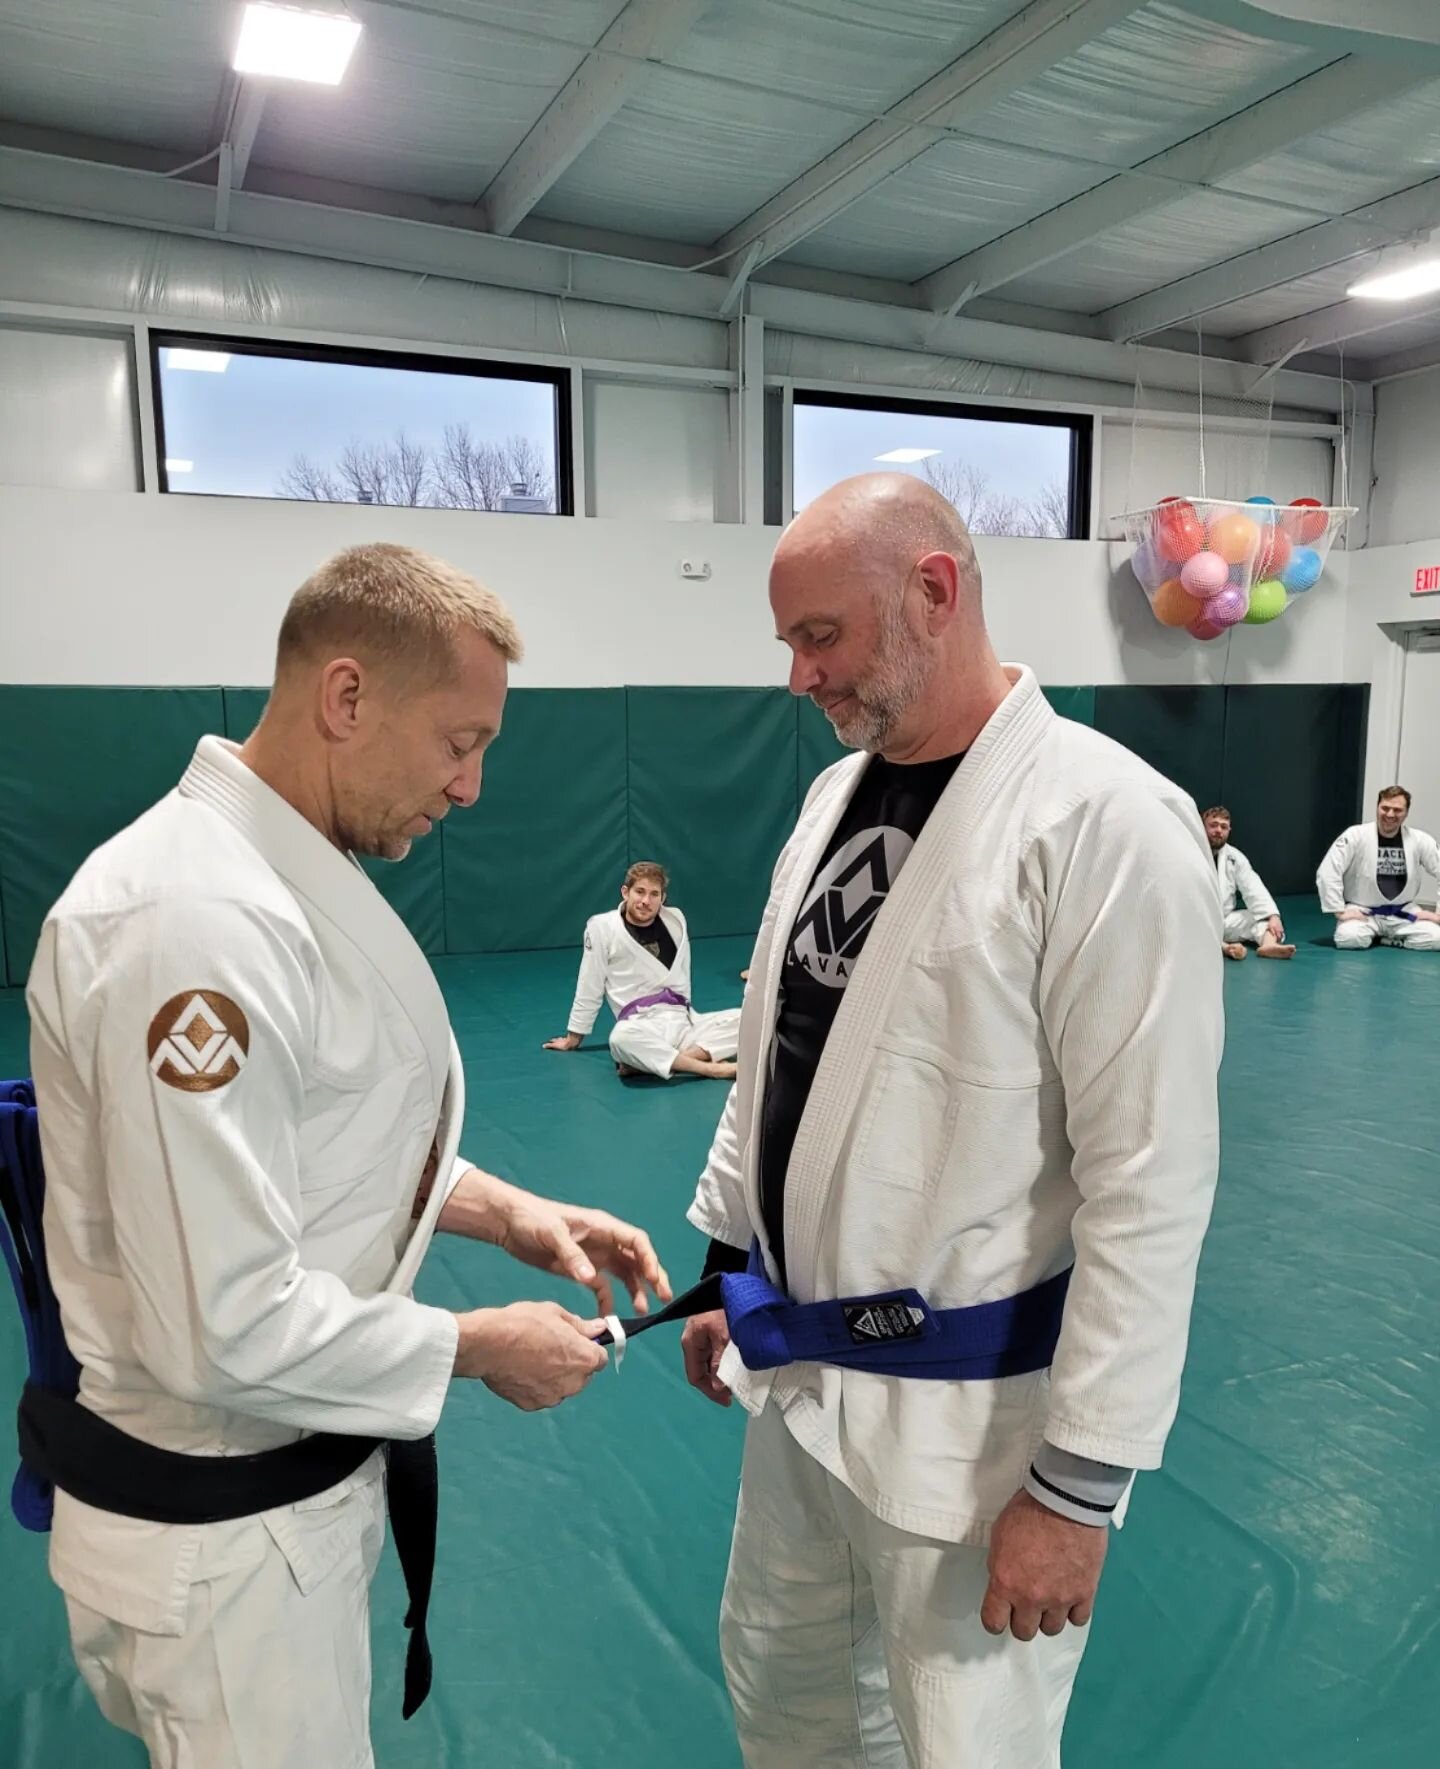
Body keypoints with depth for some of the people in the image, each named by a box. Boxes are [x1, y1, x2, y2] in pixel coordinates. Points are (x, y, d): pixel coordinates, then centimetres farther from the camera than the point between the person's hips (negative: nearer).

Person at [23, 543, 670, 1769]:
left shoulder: (299, 873, 2)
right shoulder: (198, 918, -30)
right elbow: (223, 1328, -30)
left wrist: (508, 1212, 1)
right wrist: (477, 1348, -17)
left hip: (307, 1469, 9)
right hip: (221, 1525, -9)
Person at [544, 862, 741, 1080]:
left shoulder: (675, 919, 8)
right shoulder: (602, 927, -2)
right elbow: (589, 989, 4)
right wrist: (573, 1038, 12)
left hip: (683, 1019, 5)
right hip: (642, 1026, -5)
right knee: (622, 1040, -41)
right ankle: (711, 1068, -38)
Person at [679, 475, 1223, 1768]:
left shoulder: (1106, 824, -21)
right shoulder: (838, 792, 3)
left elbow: (1152, 1185, -20)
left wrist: (1080, 1480, -16)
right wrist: (725, 1258, 16)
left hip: (970, 1414, -7)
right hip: (806, 1372, 7)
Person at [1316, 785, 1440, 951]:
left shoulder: (1420, 840, -3)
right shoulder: (1356, 836, -12)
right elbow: (1327, 873, -16)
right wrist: (1340, 911, -18)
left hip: (1404, 913, 3)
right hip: (1363, 911, -2)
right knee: (1349, 939, -32)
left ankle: (1389, 937, 6)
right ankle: (1373, 934, 4)